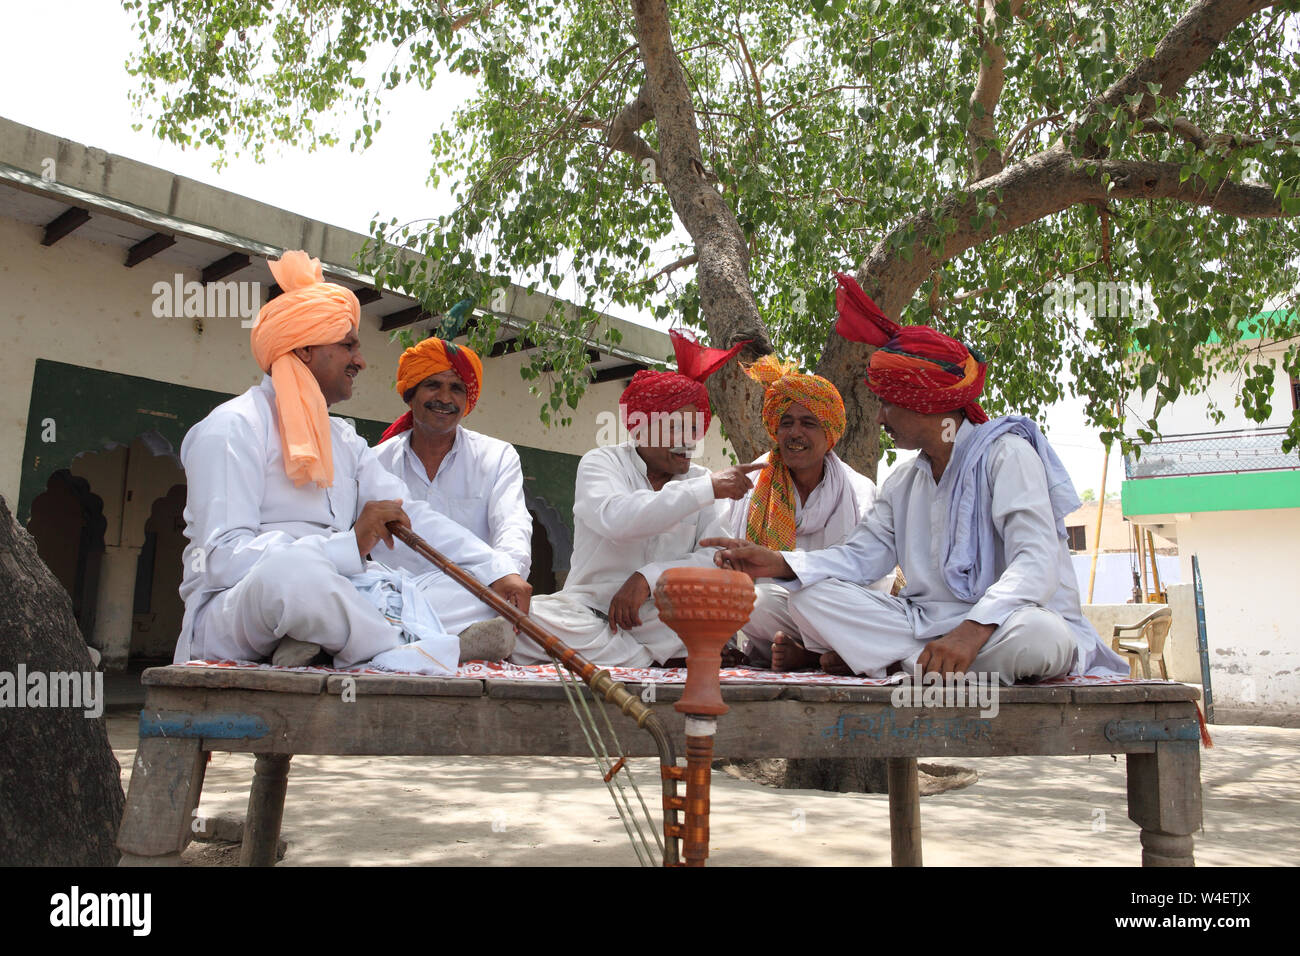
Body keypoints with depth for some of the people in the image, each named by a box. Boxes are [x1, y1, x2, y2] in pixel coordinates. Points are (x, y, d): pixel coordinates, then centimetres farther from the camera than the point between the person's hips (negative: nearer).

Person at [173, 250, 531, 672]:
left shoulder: (343, 439, 21)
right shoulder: (232, 428, -4)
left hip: (332, 609, 8)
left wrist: (498, 571, -4)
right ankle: (405, 649, -18)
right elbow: (223, 558, -18)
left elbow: (410, 519, 11)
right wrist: (351, 544, -24)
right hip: (230, 612, -7)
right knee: (291, 571, -41)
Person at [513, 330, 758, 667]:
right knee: (533, 617, -32)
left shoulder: (698, 480, 12)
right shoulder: (602, 462, 2)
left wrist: (649, 577, -18)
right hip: (592, 610, -2)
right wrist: (707, 488, -22)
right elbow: (616, 519, -22)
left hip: (664, 618, 2)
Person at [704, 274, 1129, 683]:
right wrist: (779, 562, -10)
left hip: (1000, 622, -4)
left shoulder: (1006, 453, -8)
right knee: (809, 595, -9)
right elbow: (861, 554, 7)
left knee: (1036, 634, -41)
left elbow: (1037, 561, -21)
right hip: (928, 621, 5)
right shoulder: (902, 484, 16)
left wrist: (973, 630, -38)